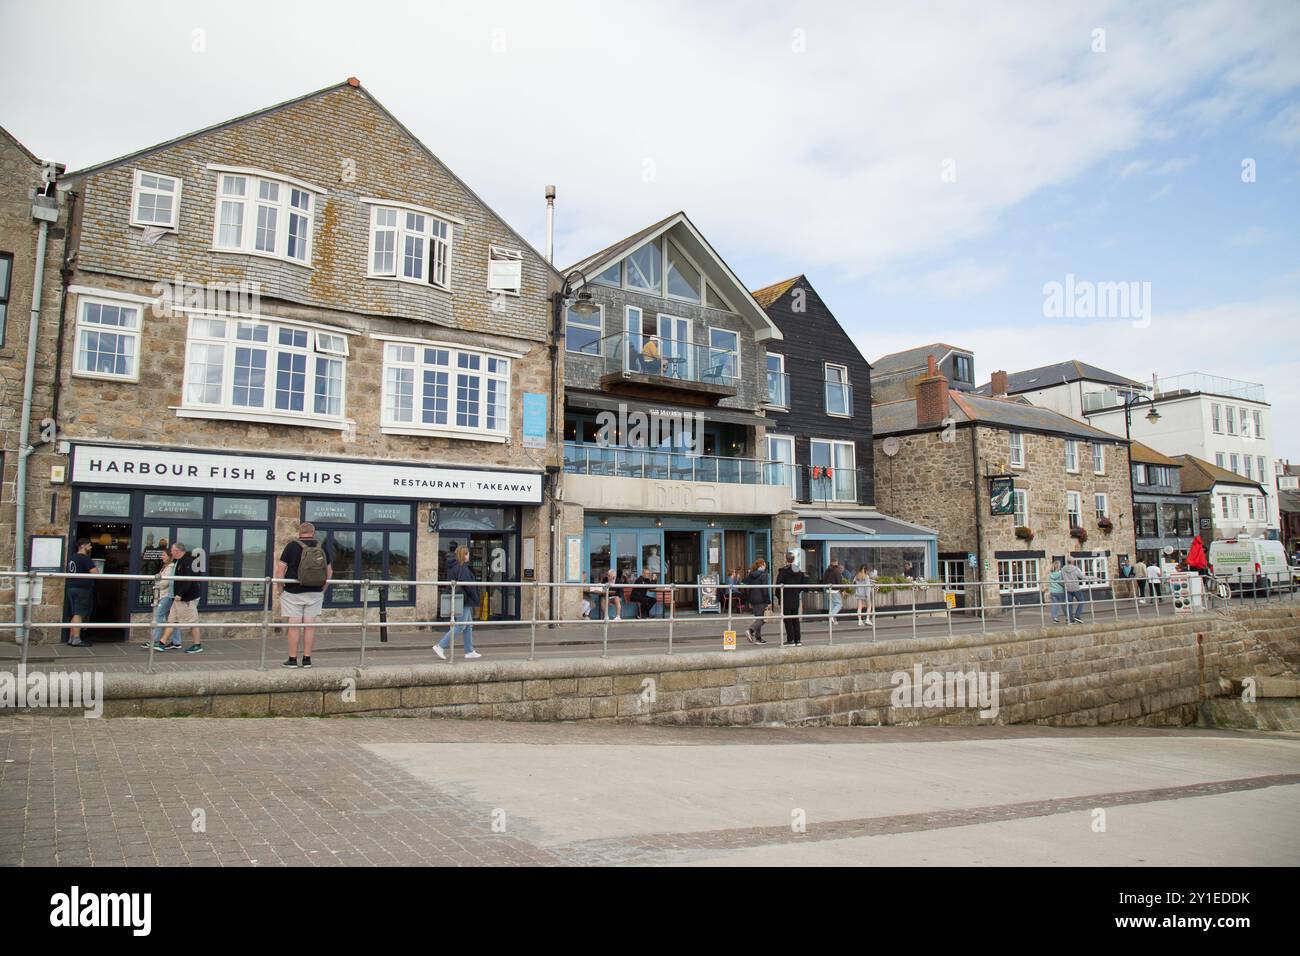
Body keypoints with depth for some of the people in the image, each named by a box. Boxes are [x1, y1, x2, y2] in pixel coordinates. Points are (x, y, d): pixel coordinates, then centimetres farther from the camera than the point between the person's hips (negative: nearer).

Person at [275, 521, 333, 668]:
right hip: (315, 593, 3)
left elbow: (280, 570, -9)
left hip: (293, 593, -3)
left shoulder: (292, 546, -7)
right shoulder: (322, 547, 3)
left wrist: (281, 590, 1)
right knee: (310, 626, 6)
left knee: (294, 626, 1)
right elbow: (329, 572, 7)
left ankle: (292, 660, 5)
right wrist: (322, 590, 14)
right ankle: (307, 659, 9)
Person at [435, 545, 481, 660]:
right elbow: (467, 584, -20)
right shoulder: (462, 567, -16)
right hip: (463, 600, -10)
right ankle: (440, 646, -5)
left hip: (457, 599, 10)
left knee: (469, 625, 14)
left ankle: (470, 651, 16)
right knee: (460, 626, -6)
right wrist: (475, 599, -10)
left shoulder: (453, 566, 13)